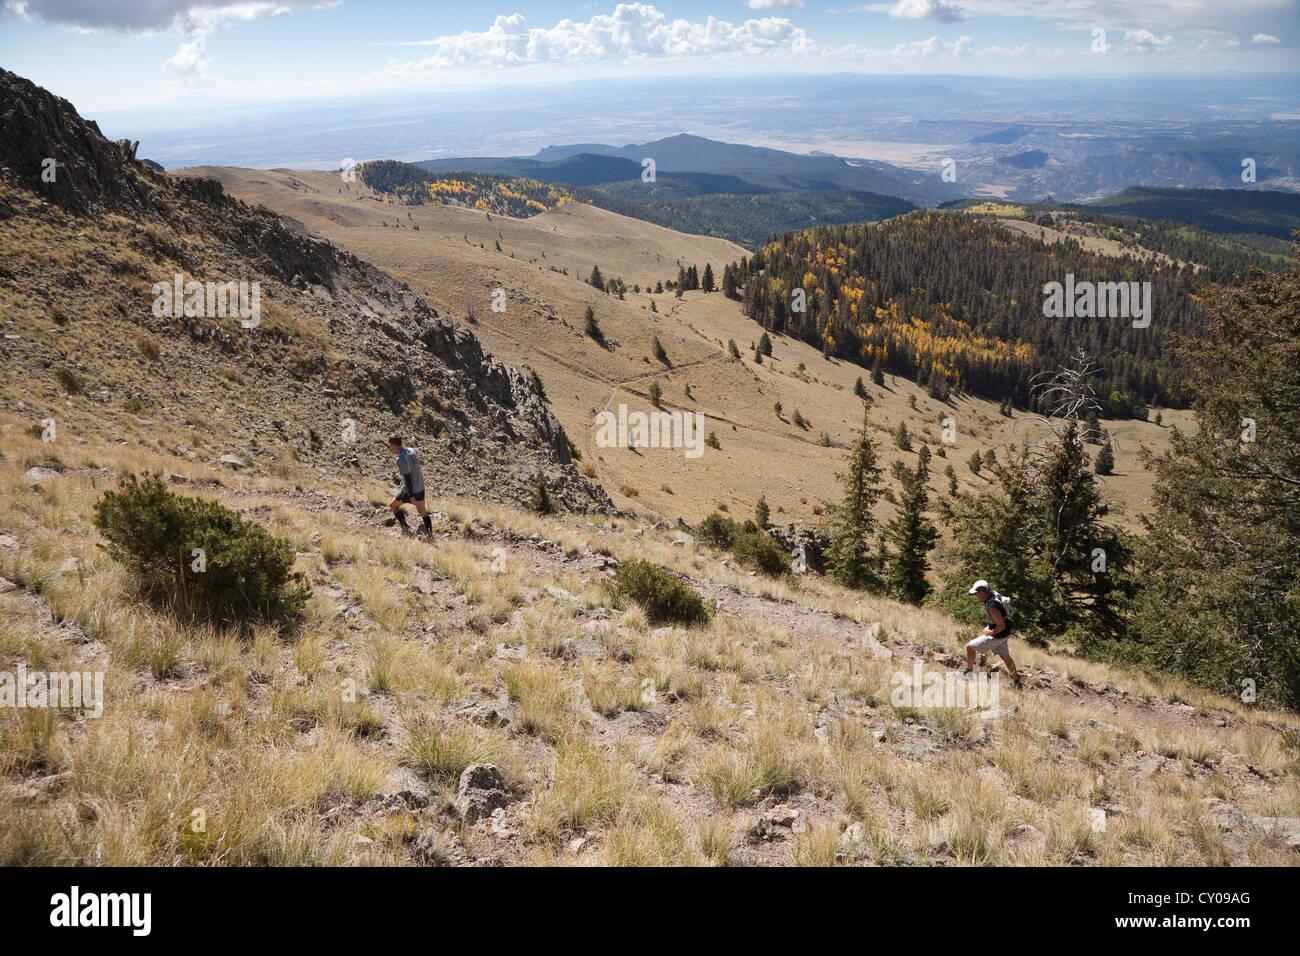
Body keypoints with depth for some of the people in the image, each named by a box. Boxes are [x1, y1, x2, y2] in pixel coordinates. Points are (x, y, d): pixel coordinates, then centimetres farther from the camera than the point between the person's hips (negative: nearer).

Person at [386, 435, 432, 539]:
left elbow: (407, 477, -25)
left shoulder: (401, 459, -21)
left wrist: (411, 496, -25)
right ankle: (430, 536, 13)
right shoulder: (411, 451, 4)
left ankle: (405, 527, 10)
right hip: (420, 487, 7)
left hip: (411, 490, -7)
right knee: (423, 512, 16)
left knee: (392, 506, 14)